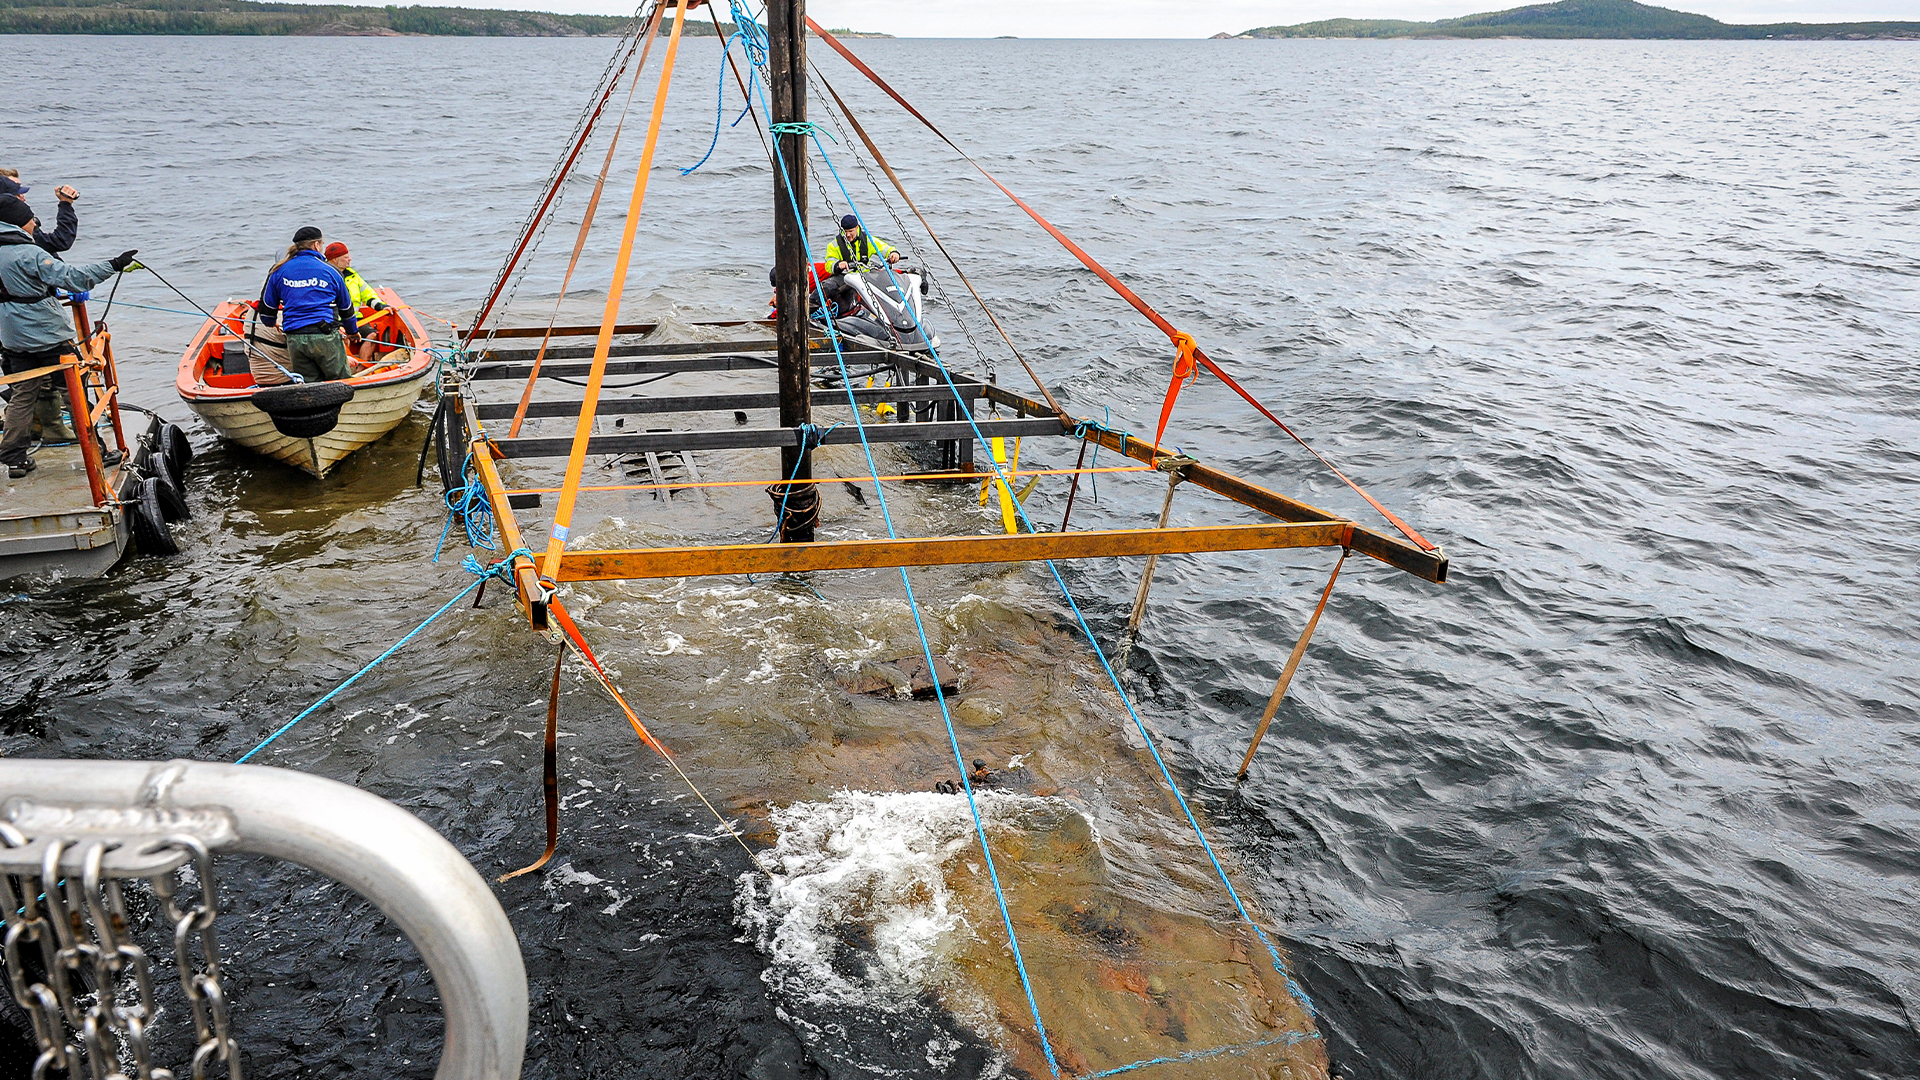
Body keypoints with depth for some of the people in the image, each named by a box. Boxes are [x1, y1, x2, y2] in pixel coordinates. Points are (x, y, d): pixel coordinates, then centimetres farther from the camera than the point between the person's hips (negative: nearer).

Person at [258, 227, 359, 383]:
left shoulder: (279, 272, 11)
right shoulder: (331, 272, 5)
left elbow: (266, 310, 17)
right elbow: (346, 308, 15)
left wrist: (273, 323, 40)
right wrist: (353, 332, 33)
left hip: (294, 340, 3)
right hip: (325, 336, -3)